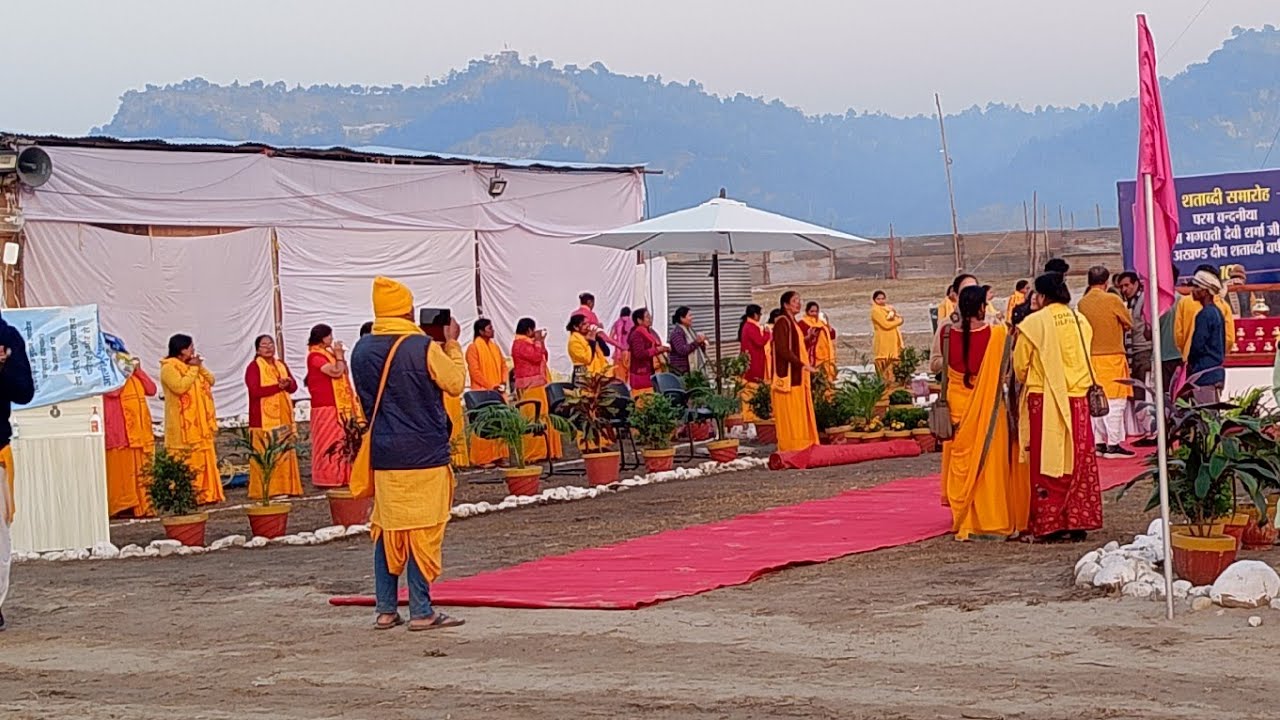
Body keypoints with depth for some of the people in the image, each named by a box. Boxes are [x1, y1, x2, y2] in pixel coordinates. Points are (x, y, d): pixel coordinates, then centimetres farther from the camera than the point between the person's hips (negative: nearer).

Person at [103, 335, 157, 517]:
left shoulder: (132, 373, 21)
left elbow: (151, 390, 11)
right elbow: (113, 390, -19)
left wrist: (138, 370, 5)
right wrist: (123, 372, -10)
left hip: (140, 430, 7)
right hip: (120, 431, -7)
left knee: (143, 471, 7)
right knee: (122, 469, -8)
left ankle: (143, 505, 11)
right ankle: (123, 507, -7)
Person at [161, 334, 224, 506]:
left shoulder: (191, 365, 19)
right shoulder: (169, 368, -9)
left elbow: (210, 380, 14)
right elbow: (180, 387, -24)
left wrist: (200, 367, -1)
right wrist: (193, 369, -16)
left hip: (200, 422, 9)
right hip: (183, 425, -9)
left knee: (204, 458, 8)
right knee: (186, 460, -11)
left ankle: (204, 494, 12)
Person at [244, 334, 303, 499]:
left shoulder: (281, 365, 16)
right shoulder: (254, 367, -4)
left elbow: (294, 386, 9)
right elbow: (255, 390, -17)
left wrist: (288, 384, -15)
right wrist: (278, 386, -18)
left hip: (283, 417, 6)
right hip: (264, 419, -6)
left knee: (286, 453, 5)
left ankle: (286, 487, 9)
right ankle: (267, 490, -9)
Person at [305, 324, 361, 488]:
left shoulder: (325, 354, 17)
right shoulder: (315, 356, -13)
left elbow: (343, 373, 20)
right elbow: (336, 372, -22)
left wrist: (340, 356, 7)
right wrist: (339, 355, -8)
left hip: (337, 406, 10)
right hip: (325, 407, -10)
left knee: (337, 442, 11)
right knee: (328, 442, -7)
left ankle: (337, 477, 16)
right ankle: (327, 478, -4)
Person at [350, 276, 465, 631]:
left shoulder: (362, 351, 3)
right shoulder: (423, 348, -14)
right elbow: (455, 383, -3)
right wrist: (452, 345, 9)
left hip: (383, 454, 5)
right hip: (424, 454, -5)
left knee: (386, 530, 11)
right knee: (422, 531, 1)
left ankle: (385, 610, 14)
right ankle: (421, 611, 3)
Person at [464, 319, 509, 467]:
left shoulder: (495, 347, 15)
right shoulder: (473, 348, -7)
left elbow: (503, 365, 18)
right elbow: (474, 371, -13)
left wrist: (503, 383, 2)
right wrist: (490, 387, -15)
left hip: (498, 392, 7)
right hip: (482, 393, -7)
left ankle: (498, 456, 12)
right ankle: (482, 458, -4)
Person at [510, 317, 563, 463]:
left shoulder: (528, 342, 19)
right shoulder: (520, 344, -10)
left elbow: (544, 358, 20)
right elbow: (536, 357, -19)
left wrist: (541, 342, 13)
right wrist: (538, 341, -8)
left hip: (538, 385, 10)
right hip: (529, 386, -10)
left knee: (543, 418, 9)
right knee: (533, 418, -11)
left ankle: (542, 451, 11)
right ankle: (534, 453, -11)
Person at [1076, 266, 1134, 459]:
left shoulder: (1082, 303, 2)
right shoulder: (1113, 300, -11)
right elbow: (1129, 323, -1)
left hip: (1091, 357, 5)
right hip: (1112, 356, -5)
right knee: (1115, 402, -3)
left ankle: (1098, 443, 13)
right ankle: (1113, 445, -5)